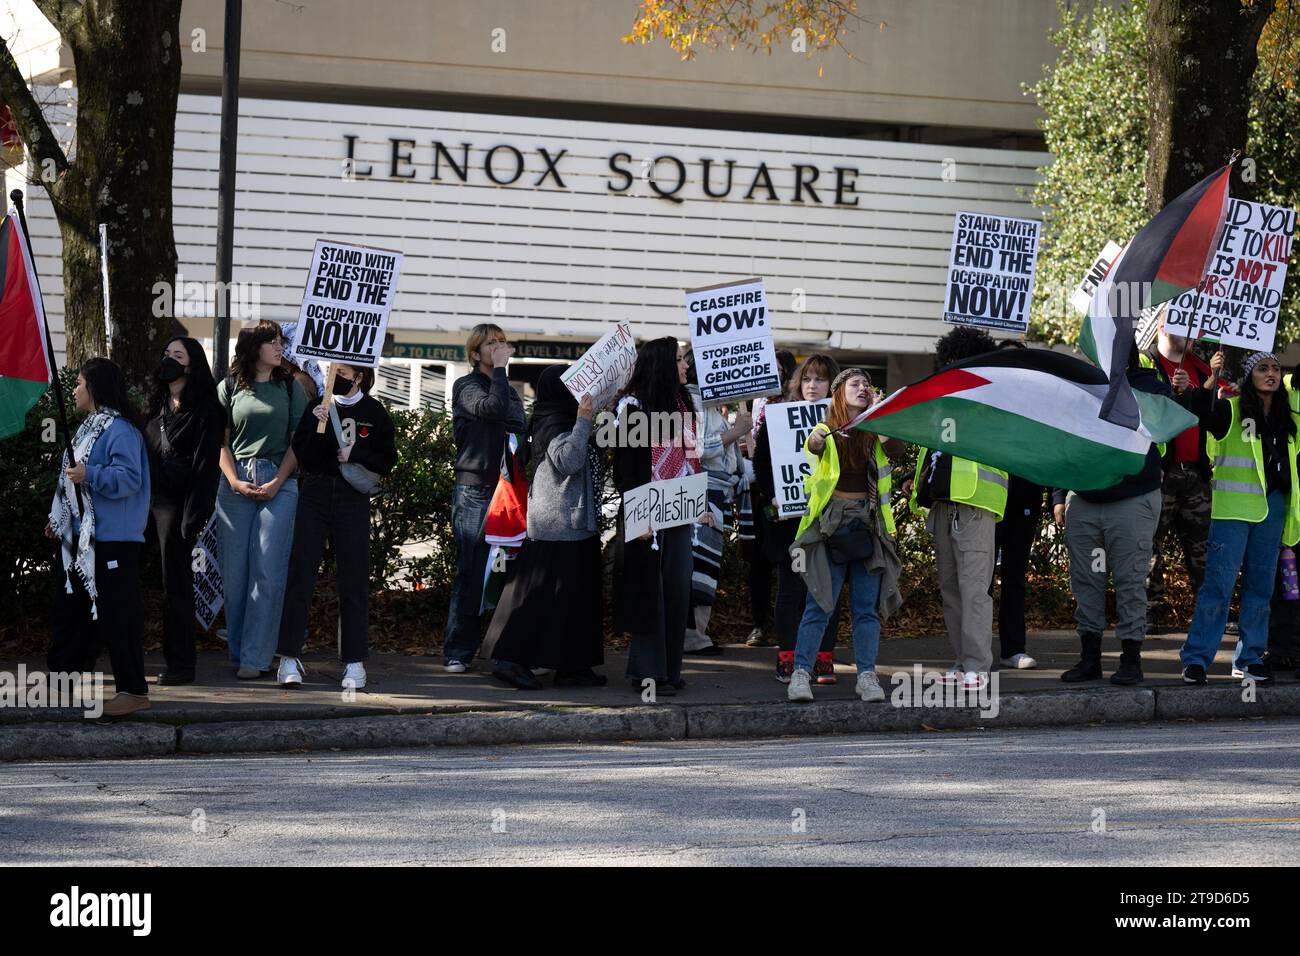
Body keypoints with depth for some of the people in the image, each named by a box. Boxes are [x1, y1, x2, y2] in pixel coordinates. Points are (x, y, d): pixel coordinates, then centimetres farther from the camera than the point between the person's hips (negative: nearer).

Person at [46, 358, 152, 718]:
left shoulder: (119, 430, -15)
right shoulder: (88, 428, 17)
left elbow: (128, 478, -24)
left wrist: (90, 475, -33)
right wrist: (59, 520, 24)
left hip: (112, 540, -11)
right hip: (80, 537, 11)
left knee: (117, 613, -9)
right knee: (70, 608, 17)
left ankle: (133, 690, -6)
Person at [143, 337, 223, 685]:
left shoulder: (203, 409, -4)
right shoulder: (158, 405, 17)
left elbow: (206, 464, -11)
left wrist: (194, 516, -18)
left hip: (178, 503, -6)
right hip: (150, 499, 6)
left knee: (176, 581, -5)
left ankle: (181, 664, -2)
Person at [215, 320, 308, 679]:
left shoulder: (290, 387, 9)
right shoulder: (229, 388, 10)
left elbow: (298, 441, 5)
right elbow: (221, 441, 9)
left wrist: (277, 483, -6)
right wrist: (234, 481, -6)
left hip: (279, 482, -1)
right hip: (236, 483, 1)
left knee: (267, 571, -8)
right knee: (235, 571, 1)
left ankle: (255, 657, -8)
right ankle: (238, 652, 9)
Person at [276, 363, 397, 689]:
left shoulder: (374, 413, 5)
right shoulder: (317, 407, 7)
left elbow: (388, 460, 6)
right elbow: (302, 456, 0)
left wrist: (356, 455, -9)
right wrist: (318, 429, -14)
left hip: (353, 500, -1)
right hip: (314, 495, 1)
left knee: (354, 582, 1)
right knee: (299, 576, -6)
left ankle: (354, 662, 6)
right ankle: (290, 657, -4)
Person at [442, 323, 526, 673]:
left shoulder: (511, 392, 20)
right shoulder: (466, 386, 1)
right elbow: (492, 408, -18)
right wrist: (500, 369, -8)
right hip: (475, 490, -6)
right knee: (471, 574, -8)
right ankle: (457, 653, -5)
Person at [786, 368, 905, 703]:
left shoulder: (875, 432, 10)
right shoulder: (827, 430, 2)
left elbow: (896, 450, -10)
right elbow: (813, 447, -21)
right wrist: (816, 440, -44)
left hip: (868, 522, 3)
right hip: (831, 521, -3)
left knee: (867, 605, 2)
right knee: (819, 603, -7)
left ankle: (866, 675, 5)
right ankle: (801, 674, -6)